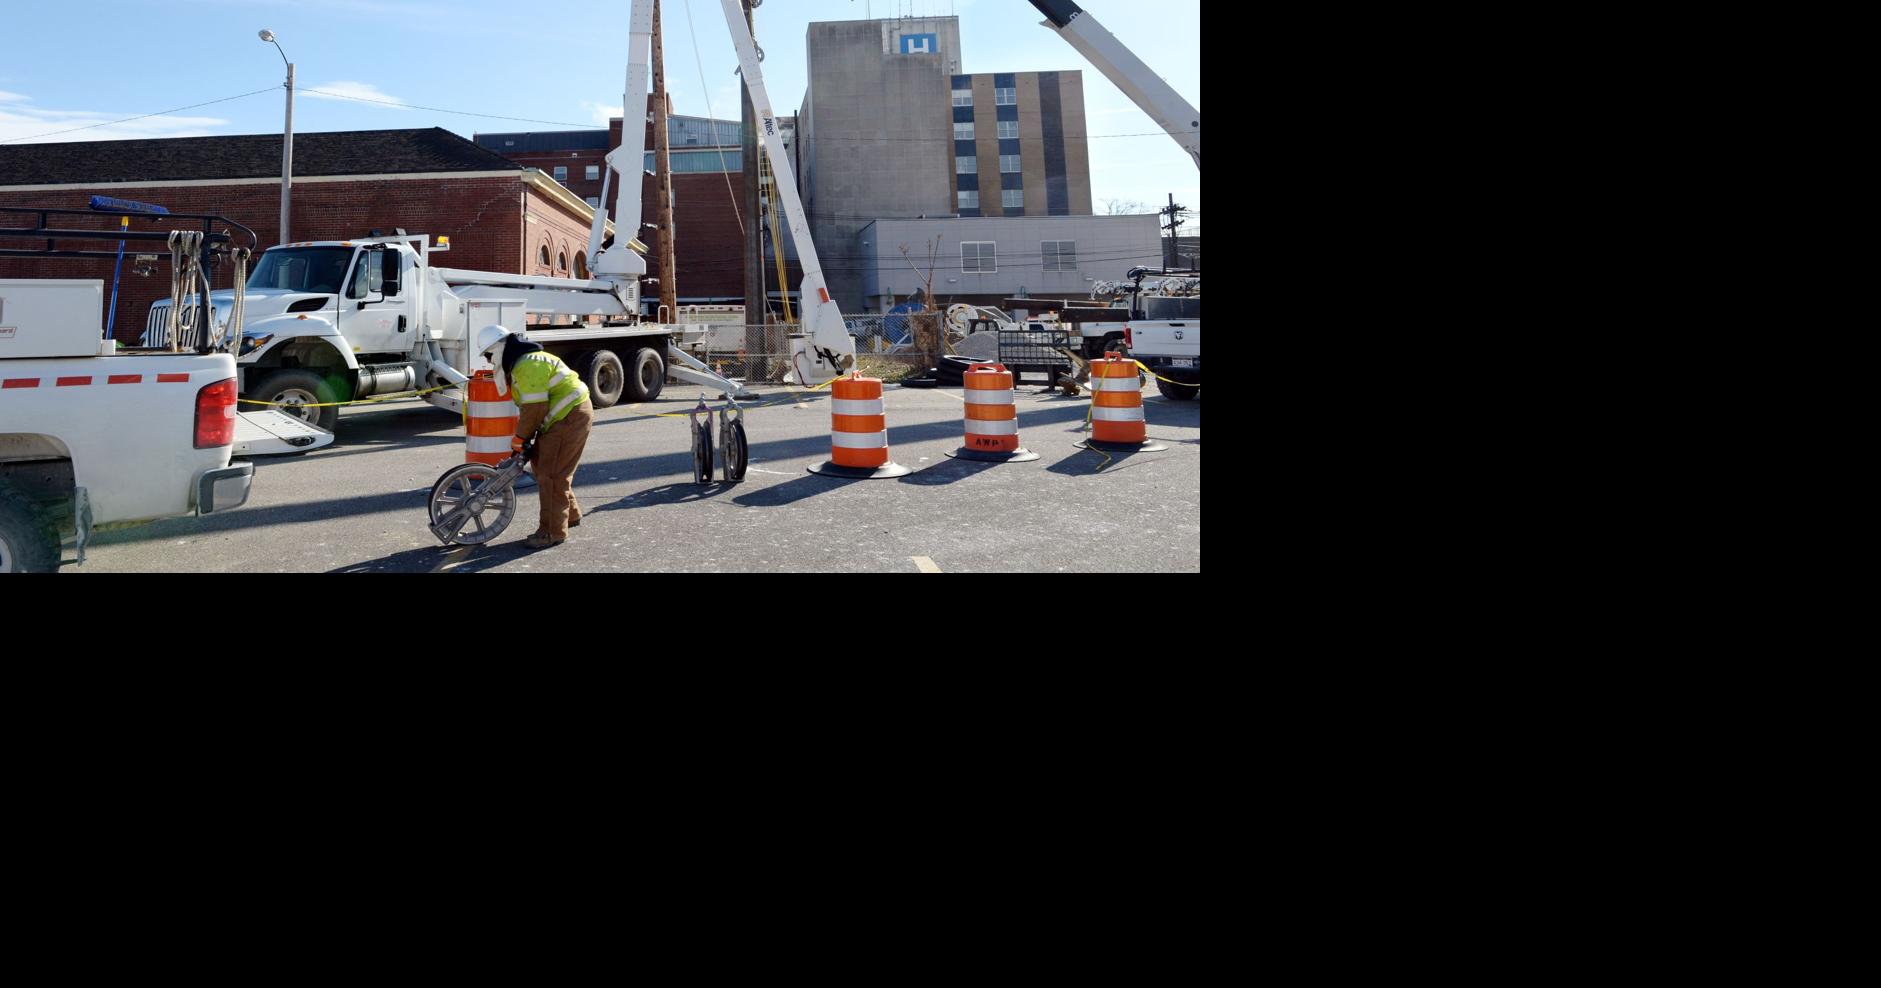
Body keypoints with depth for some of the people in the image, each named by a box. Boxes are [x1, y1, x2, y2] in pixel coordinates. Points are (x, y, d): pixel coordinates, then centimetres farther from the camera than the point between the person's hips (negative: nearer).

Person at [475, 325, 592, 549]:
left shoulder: (527, 366, -20)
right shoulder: (520, 363, 16)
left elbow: (535, 409, -22)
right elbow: (527, 407, 18)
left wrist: (519, 438, -10)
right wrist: (522, 437, 12)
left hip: (570, 417, -11)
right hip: (561, 417, 11)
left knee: (552, 475, -8)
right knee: (542, 466, 19)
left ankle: (553, 532, -1)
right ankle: (570, 513, 30)